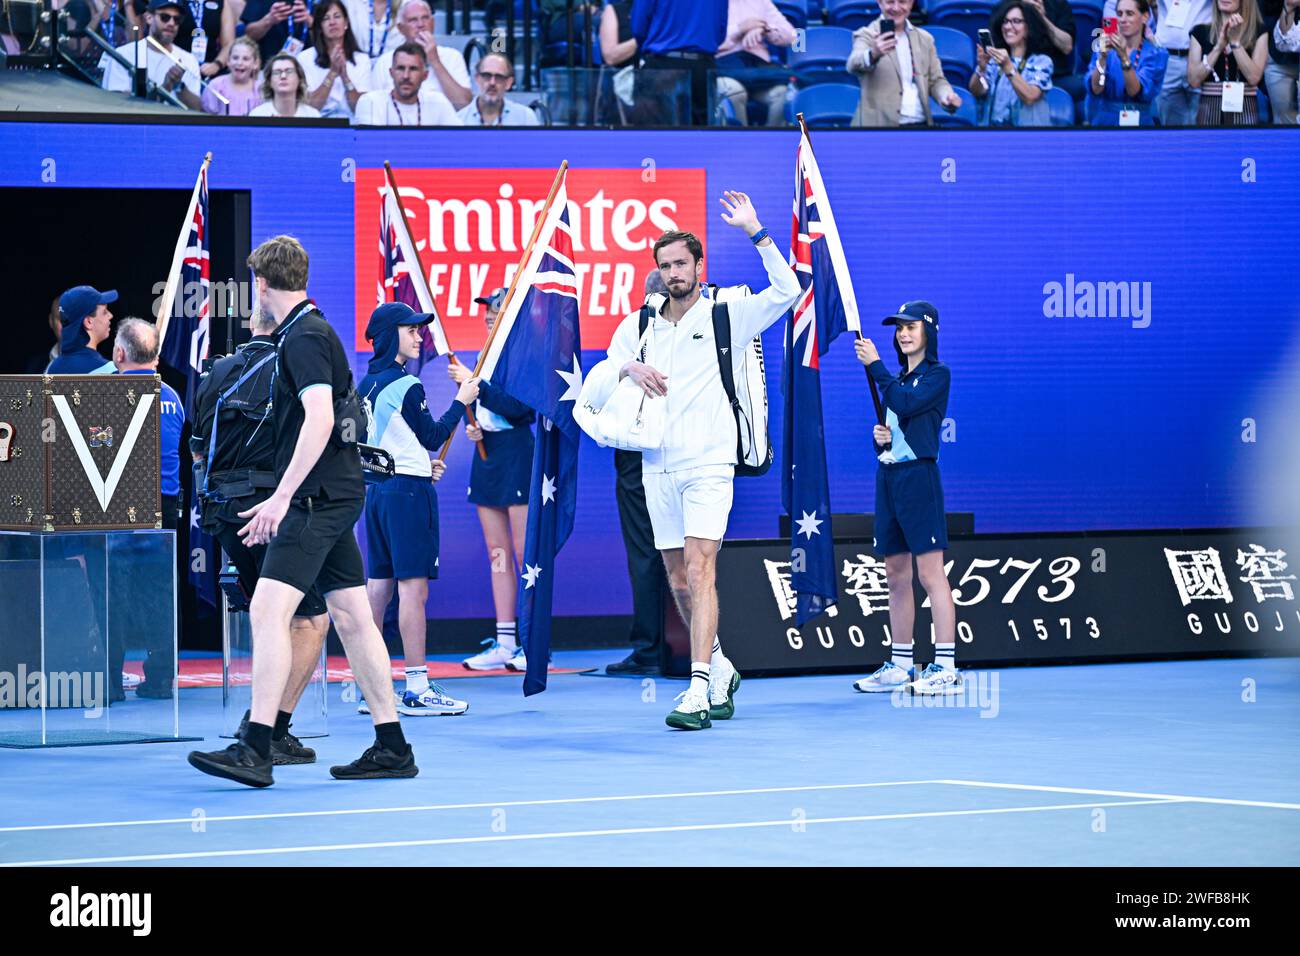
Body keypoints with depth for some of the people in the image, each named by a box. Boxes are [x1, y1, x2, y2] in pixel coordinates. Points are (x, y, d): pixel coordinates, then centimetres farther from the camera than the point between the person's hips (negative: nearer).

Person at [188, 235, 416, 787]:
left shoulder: (305, 337, -12)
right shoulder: (308, 332, 18)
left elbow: (320, 418, -23)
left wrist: (282, 496, -27)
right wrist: (283, 499, 29)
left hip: (317, 496, -11)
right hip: (335, 495, 11)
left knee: (268, 610, -16)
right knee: (351, 617, 11)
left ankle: (255, 750, -23)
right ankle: (391, 747, 13)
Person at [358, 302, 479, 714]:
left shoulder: (367, 384, 12)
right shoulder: (406, 386, -13)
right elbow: (432, 437, -8)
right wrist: (461, 401, 2)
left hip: (377, 489, 9)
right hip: (408, 491, -9)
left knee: (378, 585, 9)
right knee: (413, 587, -8)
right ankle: (417, 689, -9)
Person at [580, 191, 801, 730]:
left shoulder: (726, 318, 3)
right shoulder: (636, 328, 12)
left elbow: (786, 292, -10)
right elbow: (593, 392, 8)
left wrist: (755, 232, -14)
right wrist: (627, 369, -12)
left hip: (709, 463, -4)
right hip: (657, 465, 4)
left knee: (699, 569, -16)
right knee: (679, 583, 8)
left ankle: (698, 692, -23)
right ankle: (719, 670, 27)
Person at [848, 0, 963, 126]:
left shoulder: (924, 39, 15)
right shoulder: (867, 35, 0)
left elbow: (935, 80, 16)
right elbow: (854, 64, -20)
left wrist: (947, 96, -9)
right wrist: (873, 54, -43)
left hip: (920, 124, 4)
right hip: (880, 125, -4)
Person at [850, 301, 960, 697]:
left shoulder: (937, 375, -2)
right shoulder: (896, 379, 20)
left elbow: (904, 404, -19)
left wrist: (874, 365, -14)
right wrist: (879, 437, 1)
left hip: (918, 475, -8)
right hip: (888, 477, 8)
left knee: (930, 573, -12)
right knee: (896, 576, 9)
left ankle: (946, 669, -15)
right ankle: (900, 667, 13)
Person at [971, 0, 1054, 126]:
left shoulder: (1041, 61, 4)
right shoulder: (994, 59, 13)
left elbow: (1029, 97, -12)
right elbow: (976, 91, -1)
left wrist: (1008, 67, -23)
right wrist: (981, 68, -19)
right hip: (992, 125, 2)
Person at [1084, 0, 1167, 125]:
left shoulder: (1156, 55, 2)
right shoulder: (1107, 49, 7)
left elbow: (1136, 92, -12)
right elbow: (1095, 89, -8)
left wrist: (1124, 57, -23)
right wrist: (1102, 57, -22)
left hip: (1140, 124, -1)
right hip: (1105, 121, 1)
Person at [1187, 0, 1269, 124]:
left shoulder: (1258, 31, 5)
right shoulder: (1200, 32, 8)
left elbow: (1254, 77, -8)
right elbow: (1193, 80, -2)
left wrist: (1235, 40, -10)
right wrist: (1219, 46, -9)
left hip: (1244, 110, -1)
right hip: (1209, 110, 1)